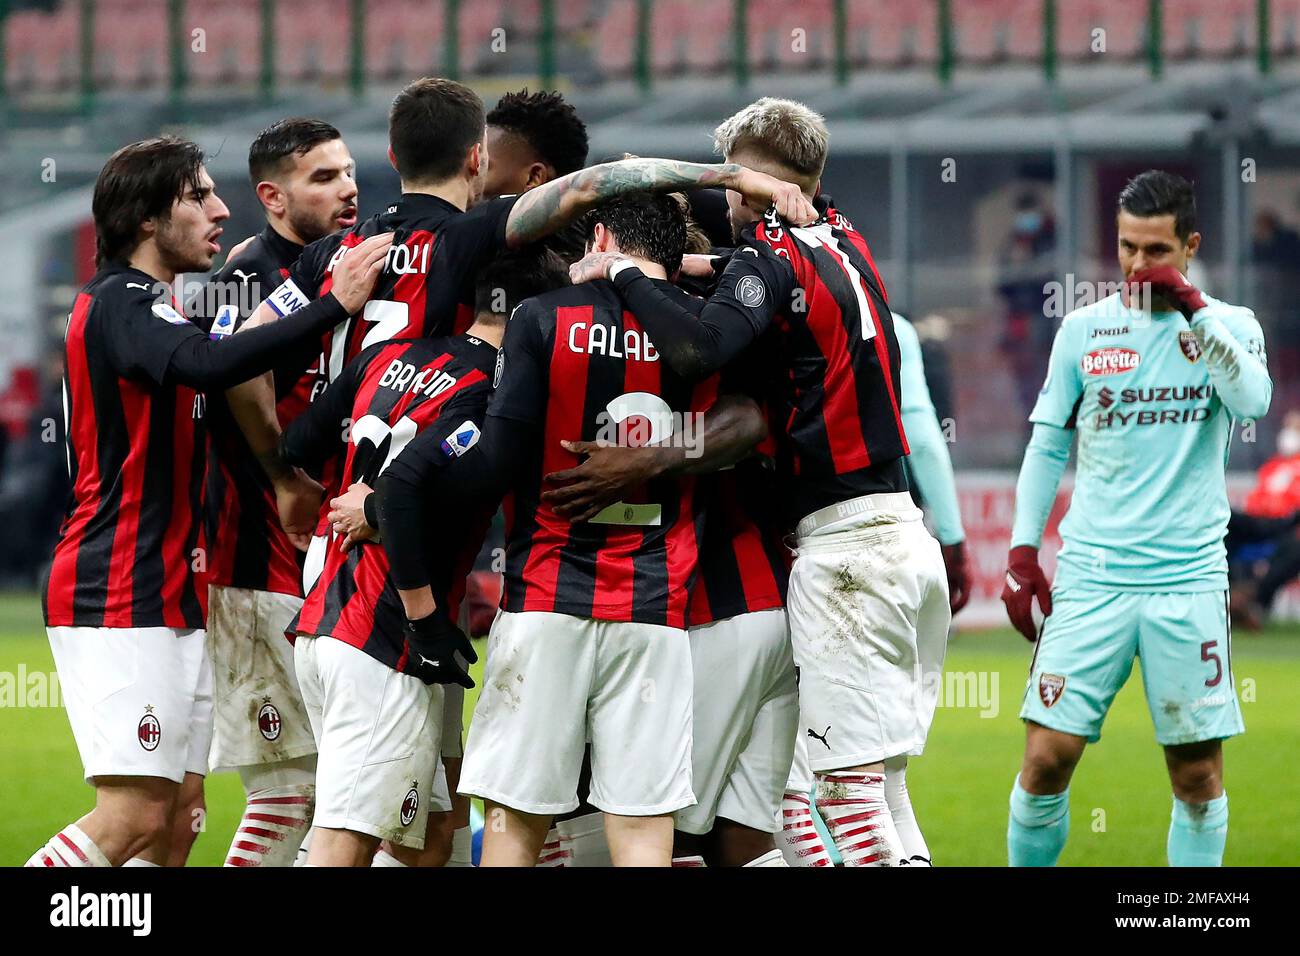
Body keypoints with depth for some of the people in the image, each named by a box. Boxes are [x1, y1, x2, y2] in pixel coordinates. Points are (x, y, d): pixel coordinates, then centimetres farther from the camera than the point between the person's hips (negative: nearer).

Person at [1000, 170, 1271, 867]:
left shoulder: (1229, 325, 6)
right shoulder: (1084, 329, 8)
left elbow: (1253, 401, -14)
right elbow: (1047, 447, 12)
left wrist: (1195, 312, -17)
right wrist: (1022, 555, 6)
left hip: (1189, 575, -1)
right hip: (1092, 574, 1)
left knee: (1198, 773, 0)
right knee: (1048, 756, -8)